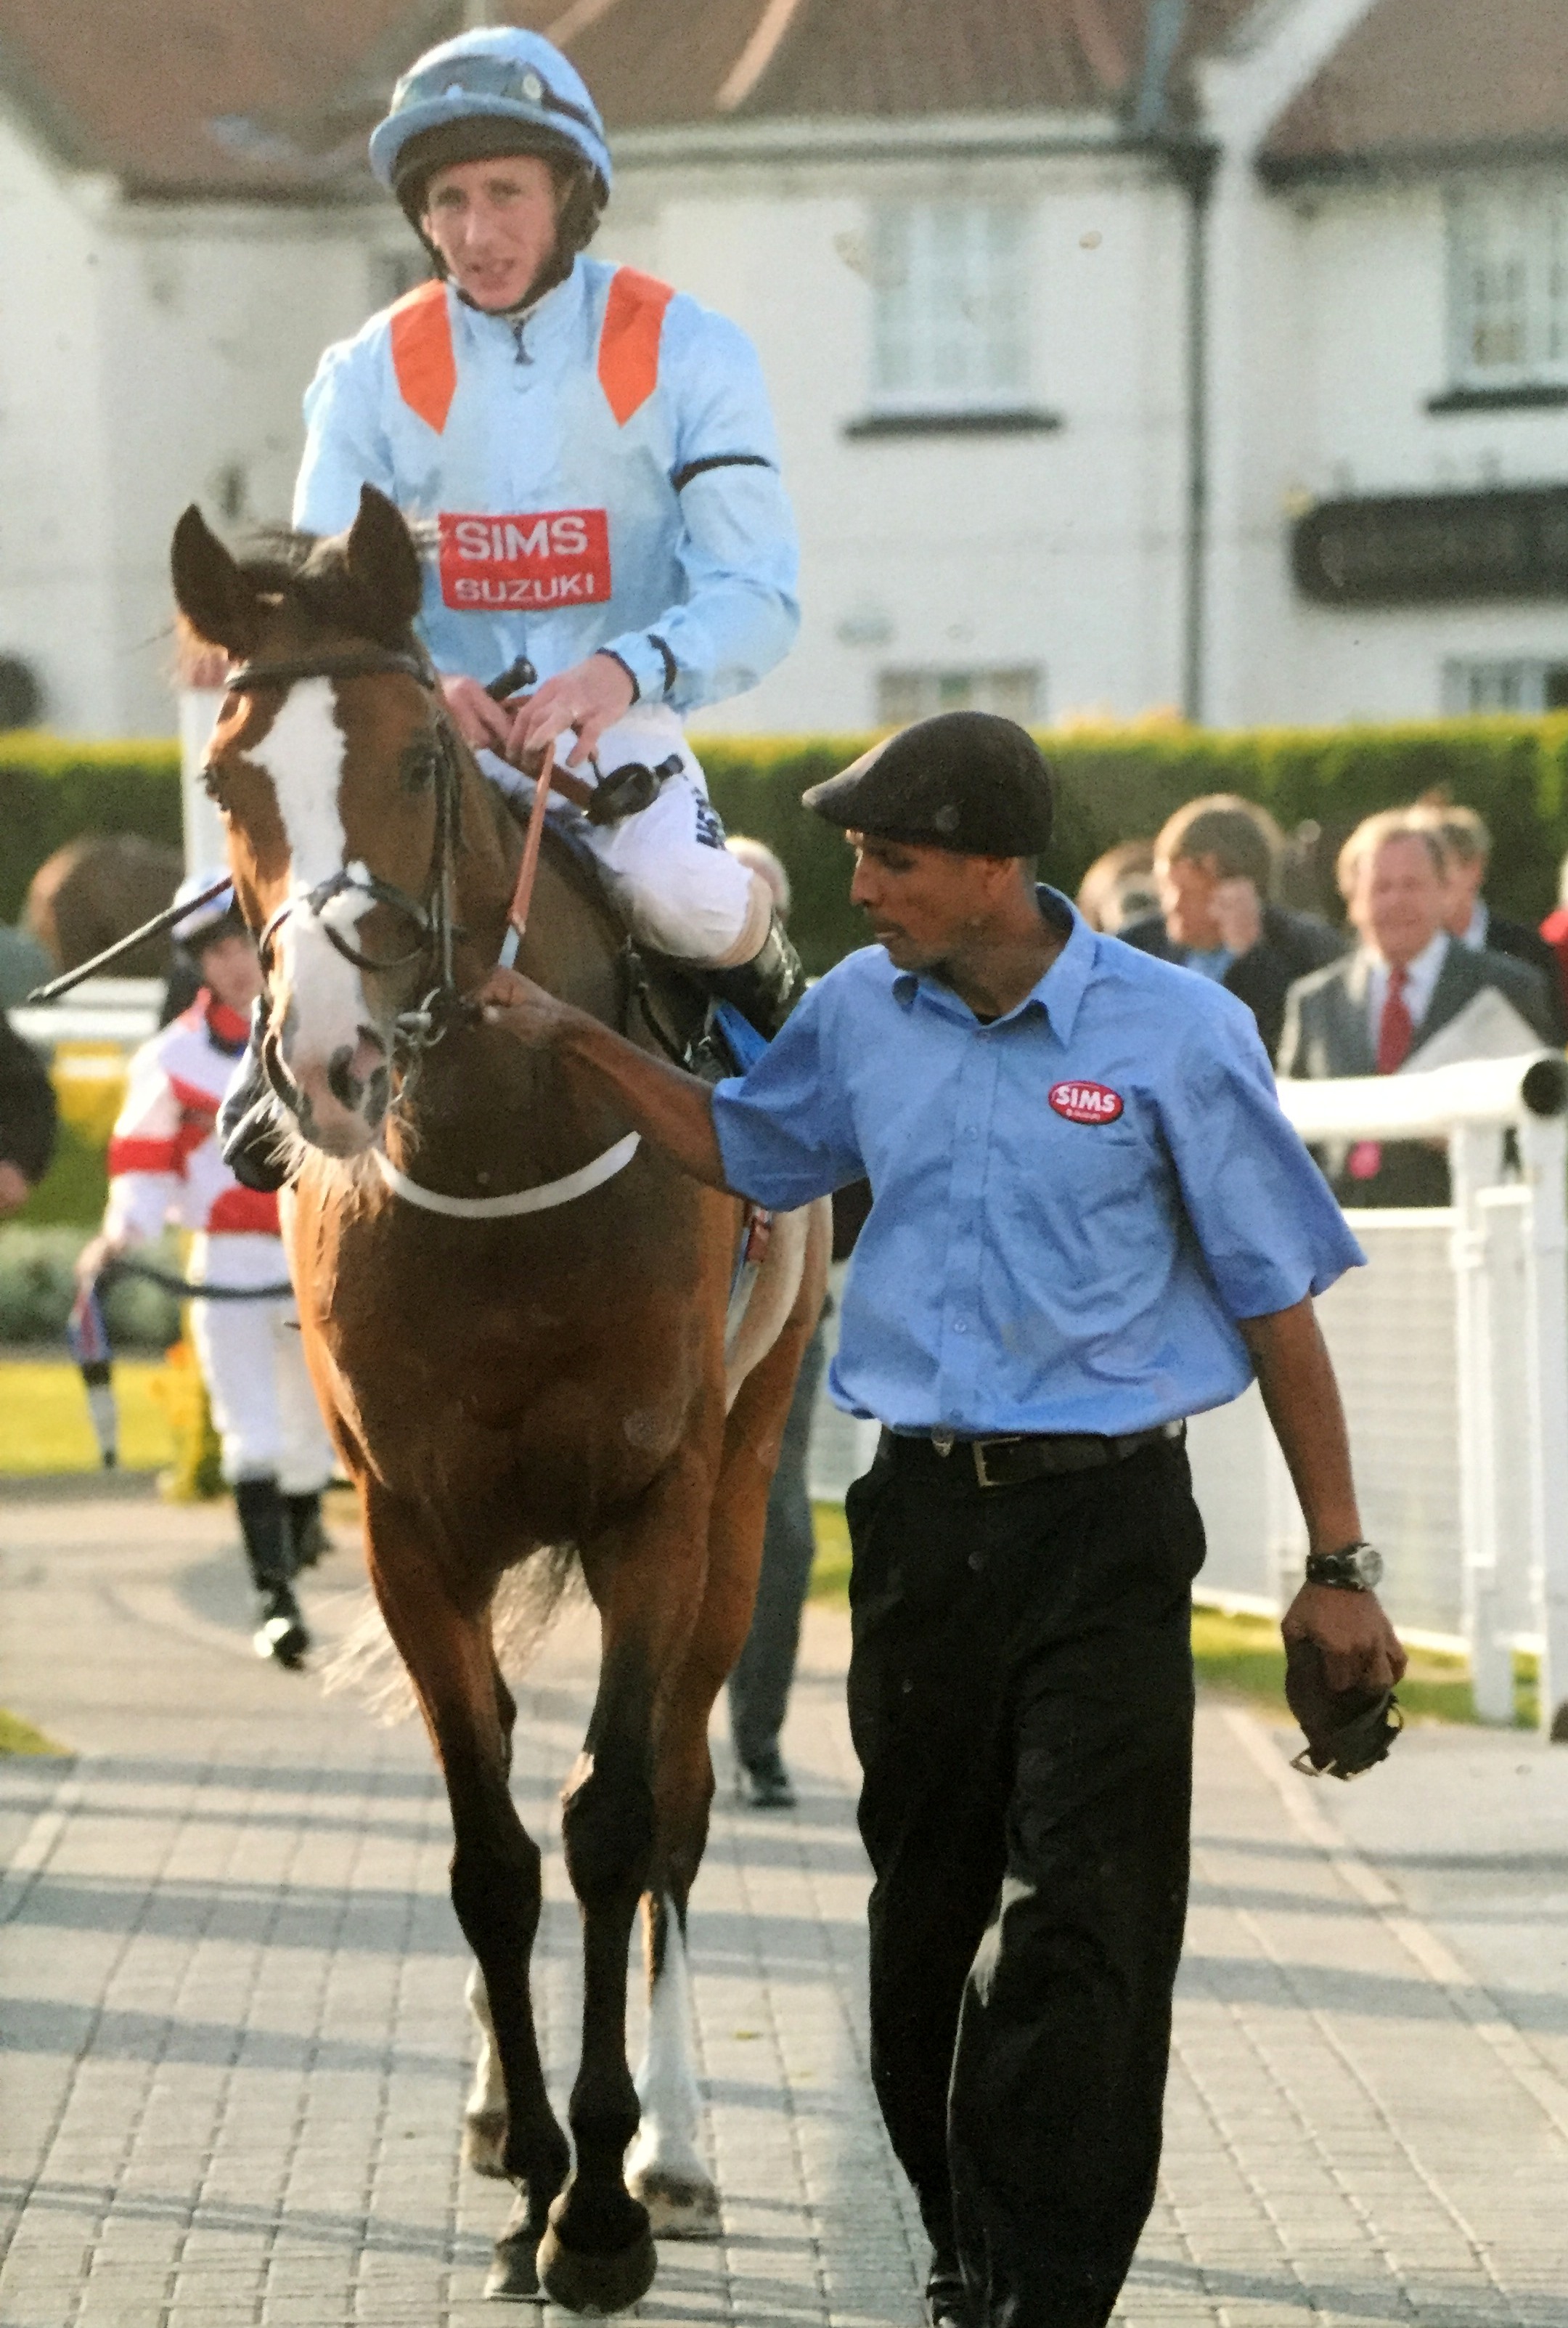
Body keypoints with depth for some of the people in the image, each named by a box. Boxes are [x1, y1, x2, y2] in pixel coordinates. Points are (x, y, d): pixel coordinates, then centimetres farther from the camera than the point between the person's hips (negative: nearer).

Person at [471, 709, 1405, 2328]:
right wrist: (568, 1038, 11)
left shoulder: (1174, 1034, -9)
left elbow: (1276, 1301, -4)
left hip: (1104, 1526, -5)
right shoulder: (862, 1014, 4)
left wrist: (1337, 1564, -3)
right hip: (922, 1512, 5)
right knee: (926, 1917, 12)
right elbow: (741, 1148, 25)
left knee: (1079, 1929, -9)